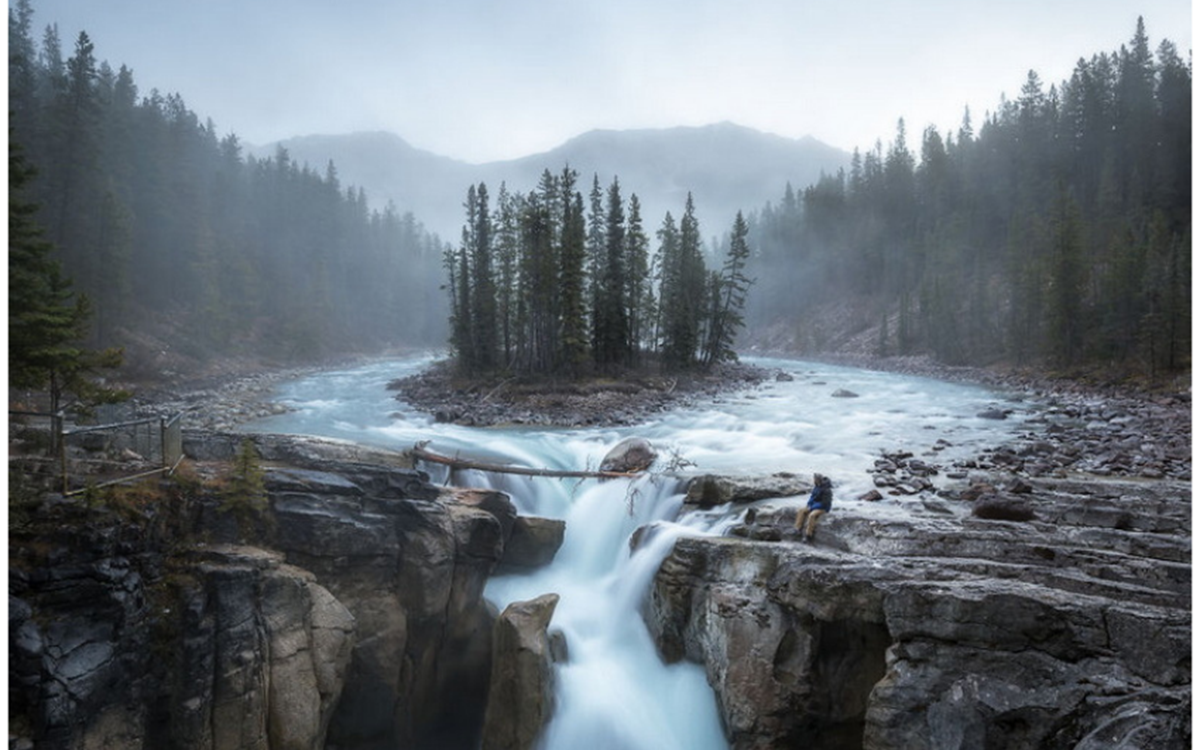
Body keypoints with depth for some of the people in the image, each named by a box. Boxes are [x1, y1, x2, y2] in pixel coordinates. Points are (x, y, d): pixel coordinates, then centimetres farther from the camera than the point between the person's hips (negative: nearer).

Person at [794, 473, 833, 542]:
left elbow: (824, 503, -24)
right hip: (814, 505, 9)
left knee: (811, 515, -33)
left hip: (823, 508, -9)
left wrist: (812, 507, -20)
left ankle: (808, 535, -28)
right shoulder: (816, 487, 2)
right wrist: (809, 504, -4)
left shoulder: (826, 491, -23)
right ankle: (798, 529, -7)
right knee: (801, 511, -6)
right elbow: (812, 497, 14)